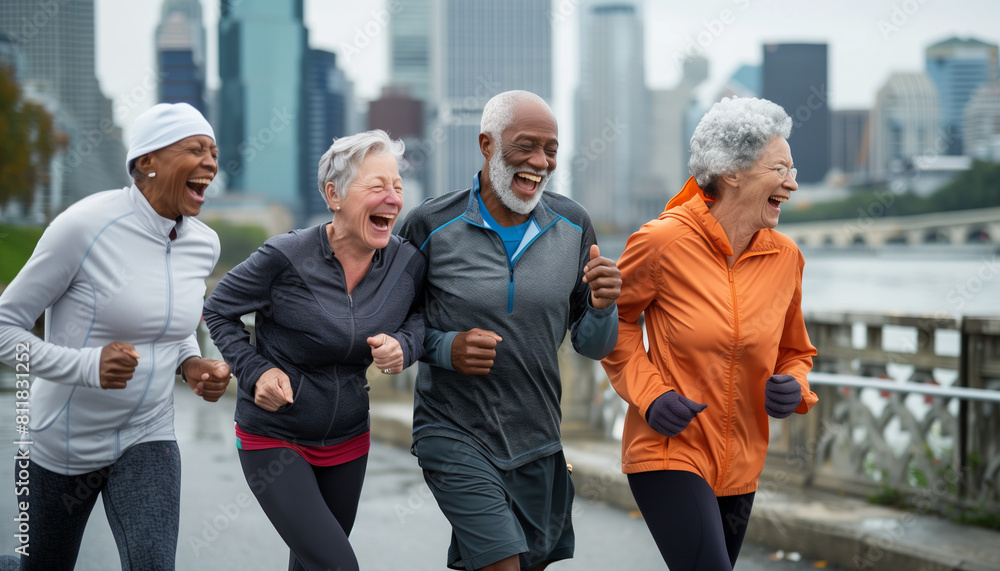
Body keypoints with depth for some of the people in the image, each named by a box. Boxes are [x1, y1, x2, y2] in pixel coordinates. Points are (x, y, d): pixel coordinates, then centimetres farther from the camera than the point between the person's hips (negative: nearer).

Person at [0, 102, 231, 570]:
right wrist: (88, 365, -30)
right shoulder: (84, 225, -20)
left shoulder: (203, 244, -1)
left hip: (147, 438, 4)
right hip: (63, 441, -4)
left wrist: (192, 365, -3)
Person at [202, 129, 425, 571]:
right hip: (273, 438, -5)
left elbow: (419, 317, 8)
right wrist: (256, 372, -18)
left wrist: (403, 345, -15)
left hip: (347, 441, 5)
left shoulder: (408, 263, -9)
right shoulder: (287, 258, -20)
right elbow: (218, 310, -6)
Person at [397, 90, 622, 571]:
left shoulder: (572, 226, 0)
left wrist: (602, 309, -16)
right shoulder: (430, 225, -10)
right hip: (456, 436, -4)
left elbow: (592, 347, 5)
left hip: (535, 441, 5)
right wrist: (445, 349, -17)